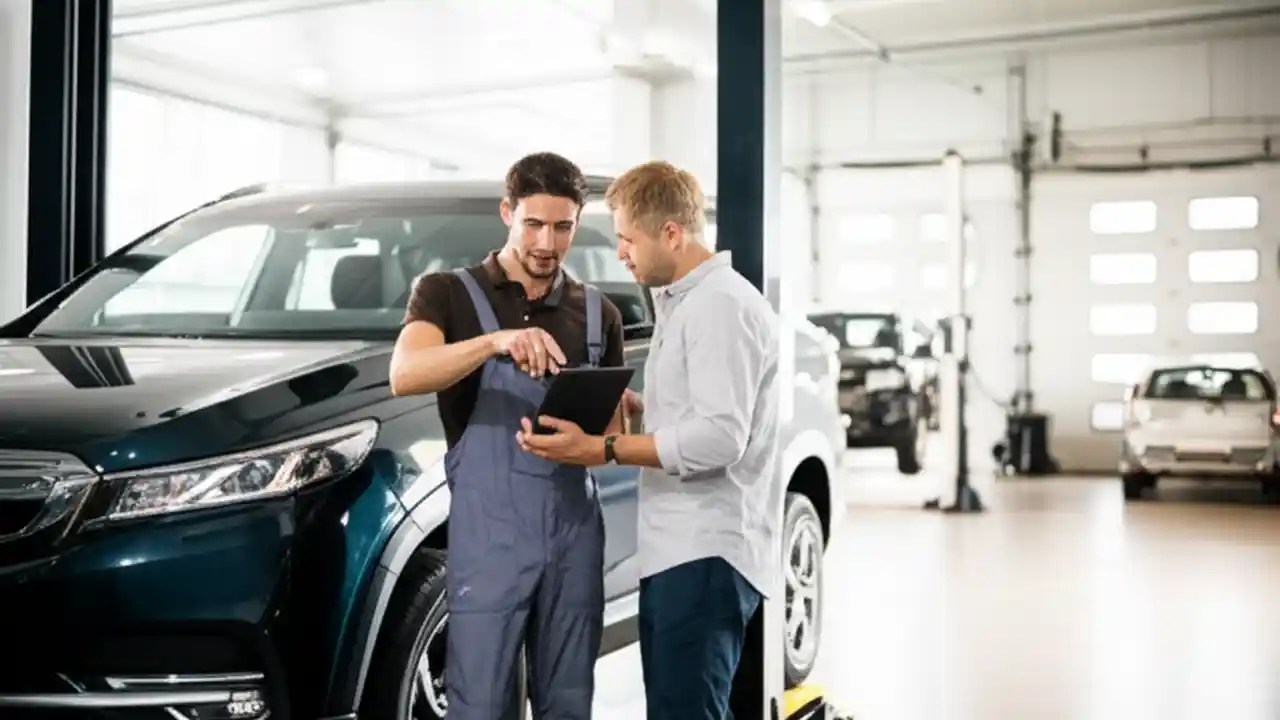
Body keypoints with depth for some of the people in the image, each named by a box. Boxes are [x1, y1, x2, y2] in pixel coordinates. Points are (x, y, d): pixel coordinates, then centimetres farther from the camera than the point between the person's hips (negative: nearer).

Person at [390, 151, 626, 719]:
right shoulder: (448, 294, 2)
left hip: (574, 527, 4)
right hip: (488, 531, -3)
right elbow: (404, 375, -18)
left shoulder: (598, 313, 13)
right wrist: (494, 342, -34)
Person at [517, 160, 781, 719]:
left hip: (705, 554, -10)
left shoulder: (722, 304, -14)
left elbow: (720, 438, -22)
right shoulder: (682, 301, 18)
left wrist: (602, 449, -19)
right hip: (677, 548, 10)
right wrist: (632, 403, 10)